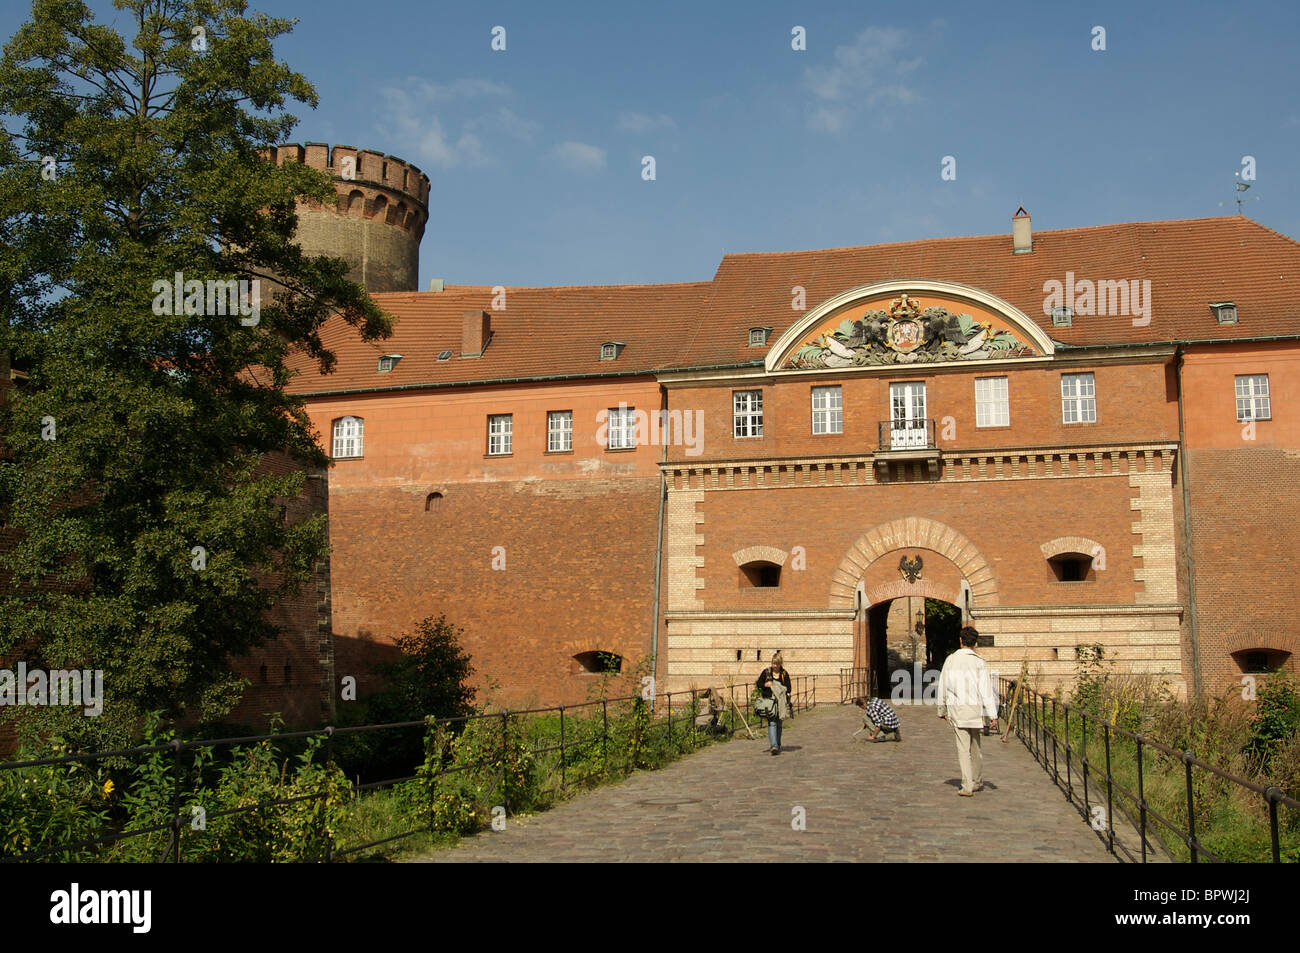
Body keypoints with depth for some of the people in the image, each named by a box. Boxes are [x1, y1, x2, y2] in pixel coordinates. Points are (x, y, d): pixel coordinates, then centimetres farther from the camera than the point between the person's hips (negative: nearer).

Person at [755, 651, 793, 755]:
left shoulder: (784, 674, 5)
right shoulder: (766, 672, 4)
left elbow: (788, 689, 6)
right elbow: (758, 683, 11)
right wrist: (765, 685, -10)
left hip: (780, 702, 2)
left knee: (779, 724, 9)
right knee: (772, 723, -14)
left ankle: (777, 745, 22)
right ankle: (773, 746, -24)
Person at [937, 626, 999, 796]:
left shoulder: (950, 660, 1)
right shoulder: (979, 663, -6)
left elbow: (943, 687, 7)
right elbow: (986, 691, -9)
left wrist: (942, 710, 18)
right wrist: (993, 715, -6)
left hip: (956, 710, 1)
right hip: (975, 708, 0)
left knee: (963, 748, -1)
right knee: (975, 747, 16)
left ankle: (967, 786, -8)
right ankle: (978, 782, 28)